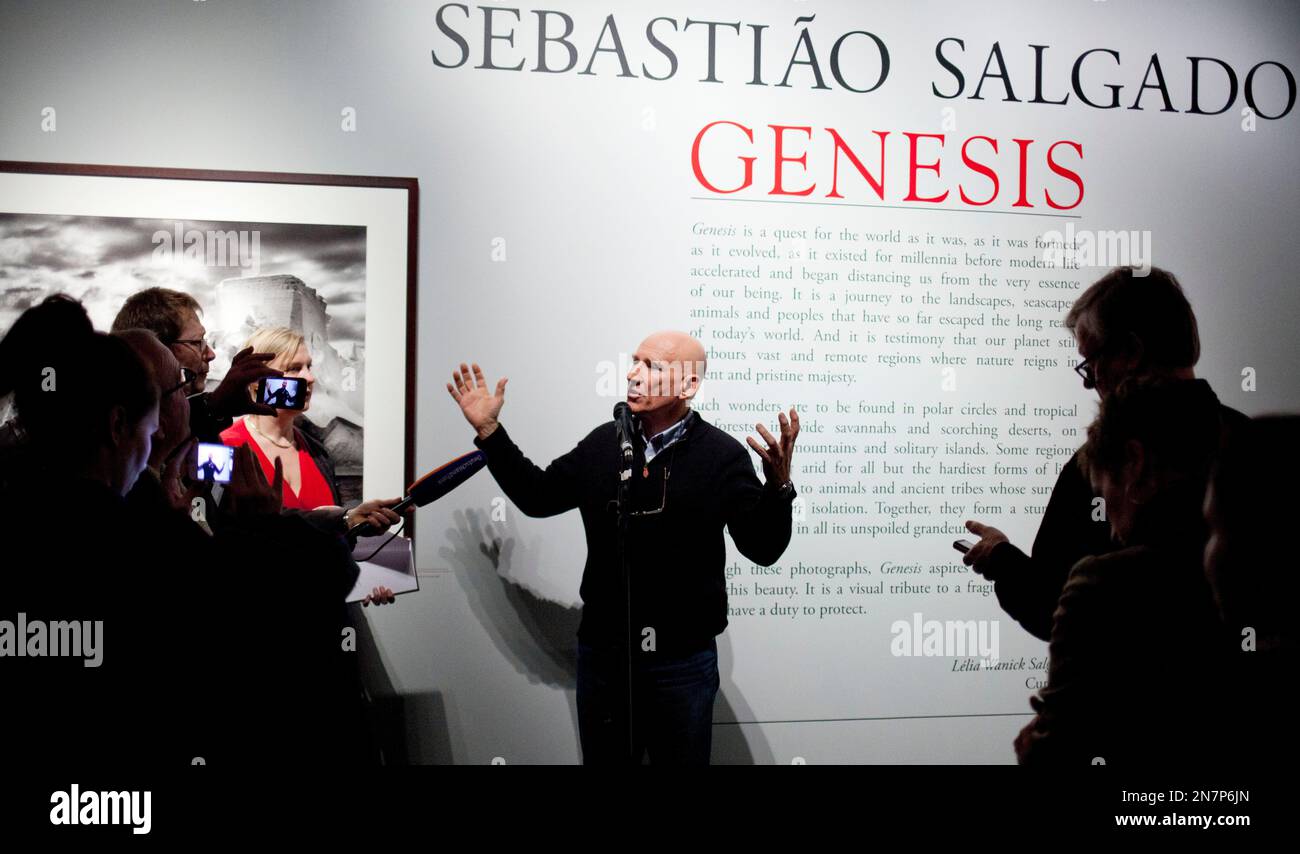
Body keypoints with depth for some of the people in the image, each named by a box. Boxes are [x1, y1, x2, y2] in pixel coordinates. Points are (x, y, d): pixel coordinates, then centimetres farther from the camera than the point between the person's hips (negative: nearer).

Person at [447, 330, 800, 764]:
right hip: (601, 652, 4)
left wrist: (777, 485, -30)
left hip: (682, 660, -4)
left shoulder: (722, 455, -10)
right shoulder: (603, 443, 4)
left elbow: (763, 547, -13)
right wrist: (489, 431, 9)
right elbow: (540, 496, 13)